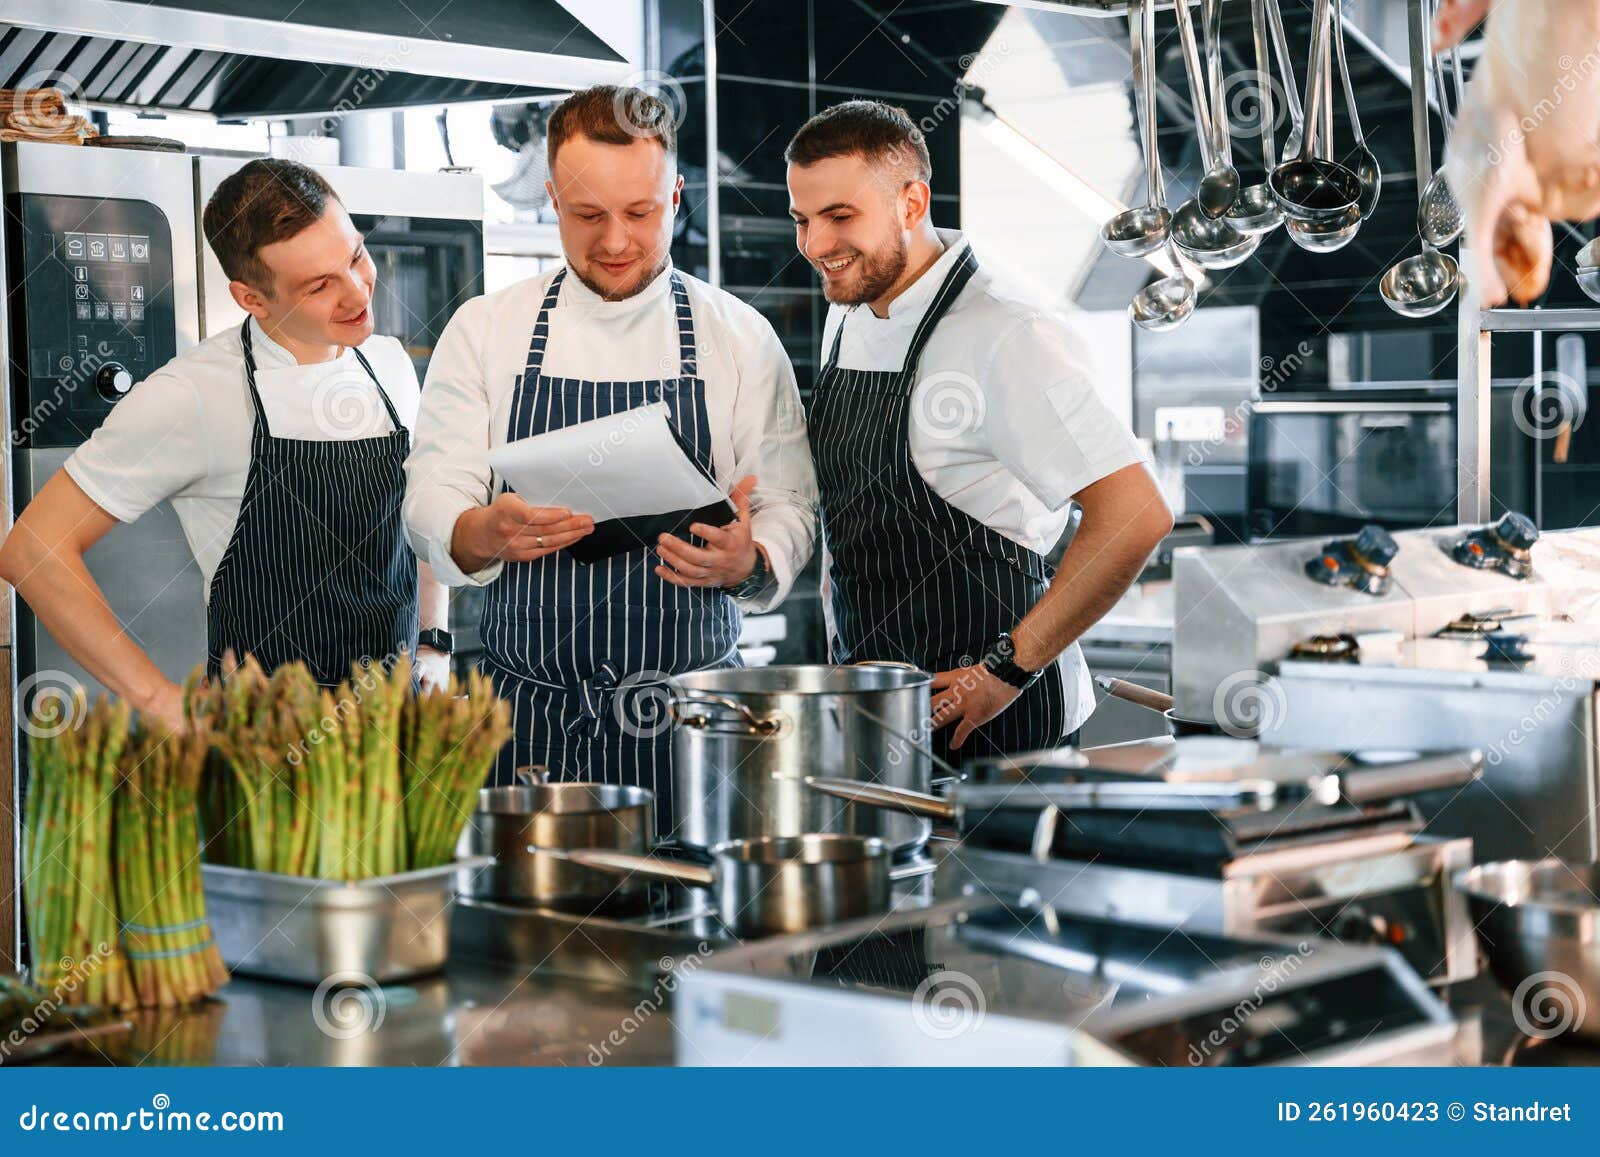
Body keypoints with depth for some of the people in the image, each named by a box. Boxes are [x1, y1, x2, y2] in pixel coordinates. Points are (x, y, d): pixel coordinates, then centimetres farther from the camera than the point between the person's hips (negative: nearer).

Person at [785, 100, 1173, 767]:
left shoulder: (1004, 339, -18)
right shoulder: (847, 321, 7)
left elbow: (1135, 516, -24)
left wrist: (1007, 668, -20)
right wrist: (842, 665, 11)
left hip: (987, 721, -7)